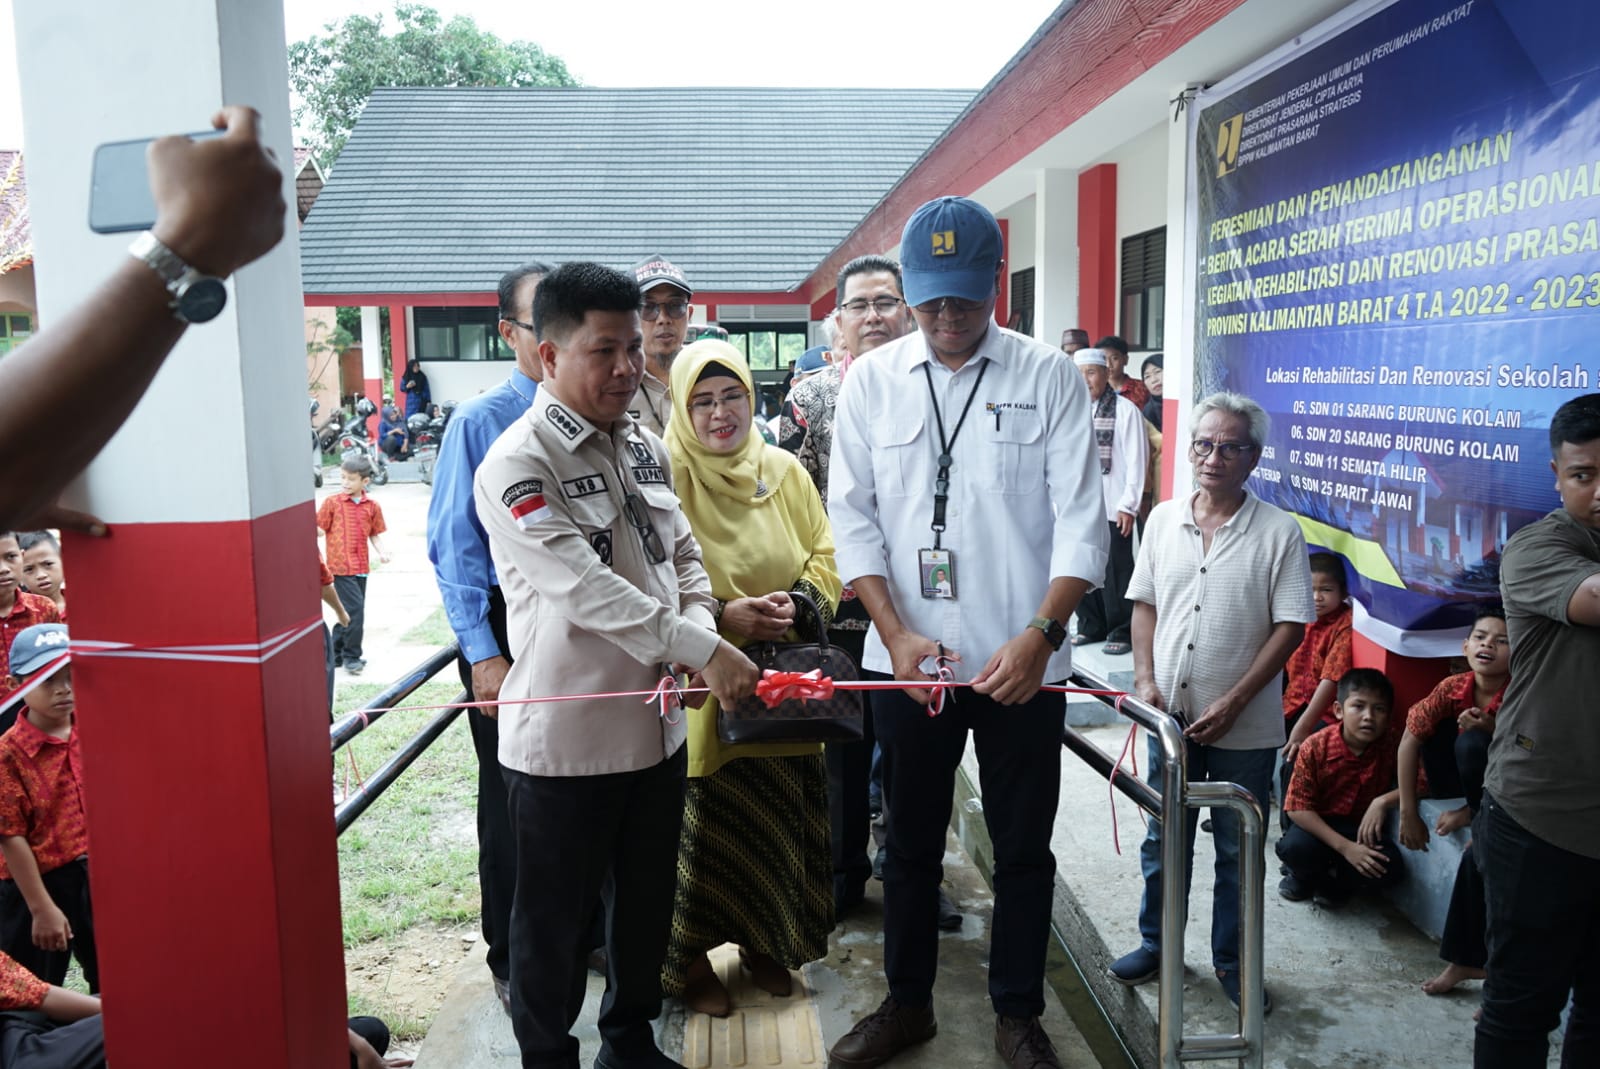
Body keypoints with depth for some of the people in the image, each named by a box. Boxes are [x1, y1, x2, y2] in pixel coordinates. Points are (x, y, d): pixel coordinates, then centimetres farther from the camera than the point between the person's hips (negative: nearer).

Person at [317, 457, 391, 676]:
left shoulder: (372, 506, 5)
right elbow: (319, 529, 0)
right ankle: (351, 656, 2)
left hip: (361, 567, 5)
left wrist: (381, 551, -4)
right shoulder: (332, 502, -3)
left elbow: (375, 534, 12)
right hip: (341, 566, -5)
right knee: (355, 610, -11)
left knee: (349, 612, 13)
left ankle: (336, 654, 28)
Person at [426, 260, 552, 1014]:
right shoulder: (479, 422, -8)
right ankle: (514, 961, 30)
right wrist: (484, 653, -12)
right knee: (514, 802, 10)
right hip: (509, 624, -3)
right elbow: (455, 546, -8)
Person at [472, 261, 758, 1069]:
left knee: (647, 903, 21)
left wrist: (696, 628, -8)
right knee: (555, 919, 11)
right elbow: (584, 587, -25)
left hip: (656, 723, 7)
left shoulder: (646, 448, 8)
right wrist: (701, 652, -27)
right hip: (564, 736, -7)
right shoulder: (516, 465, -15)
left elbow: (683, 555, 12)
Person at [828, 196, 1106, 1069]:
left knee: (1022, 846, 12)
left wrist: (1040, 634, -17)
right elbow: (853, 519, 0)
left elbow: (1080, 521, -6)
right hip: (906, 659, 2)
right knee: (910, 841, 16)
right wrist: (897, 633, -10)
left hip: (1021, 662, -1)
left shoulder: (1049, 377, -3)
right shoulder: (871, 381, 1)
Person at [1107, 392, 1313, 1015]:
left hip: (1245, 729, -3)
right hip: (1170, 716, 3)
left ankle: (1232, 962, 29)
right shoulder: (1163, 519, 4)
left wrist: (1233, 702, -15)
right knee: (1163, 840, 16)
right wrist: (1145, 679, -3)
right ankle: (1158, 945, 34)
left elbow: (1290, 625, -10)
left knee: (1238, 852, 11)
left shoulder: (1278, 532, -8)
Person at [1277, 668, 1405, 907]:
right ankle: (1305, 876, 7)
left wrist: (1383, 801, -29)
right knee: (1293, 847, -34)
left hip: (1364, 828, 2)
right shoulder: (1316, 747, -18)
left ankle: (1334, 882, 5)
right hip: (1320, 825, -2)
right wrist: (1345, 847, -27)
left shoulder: (1392, 746, -13)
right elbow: (1298, 808, -19)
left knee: (1391, 868, -28)